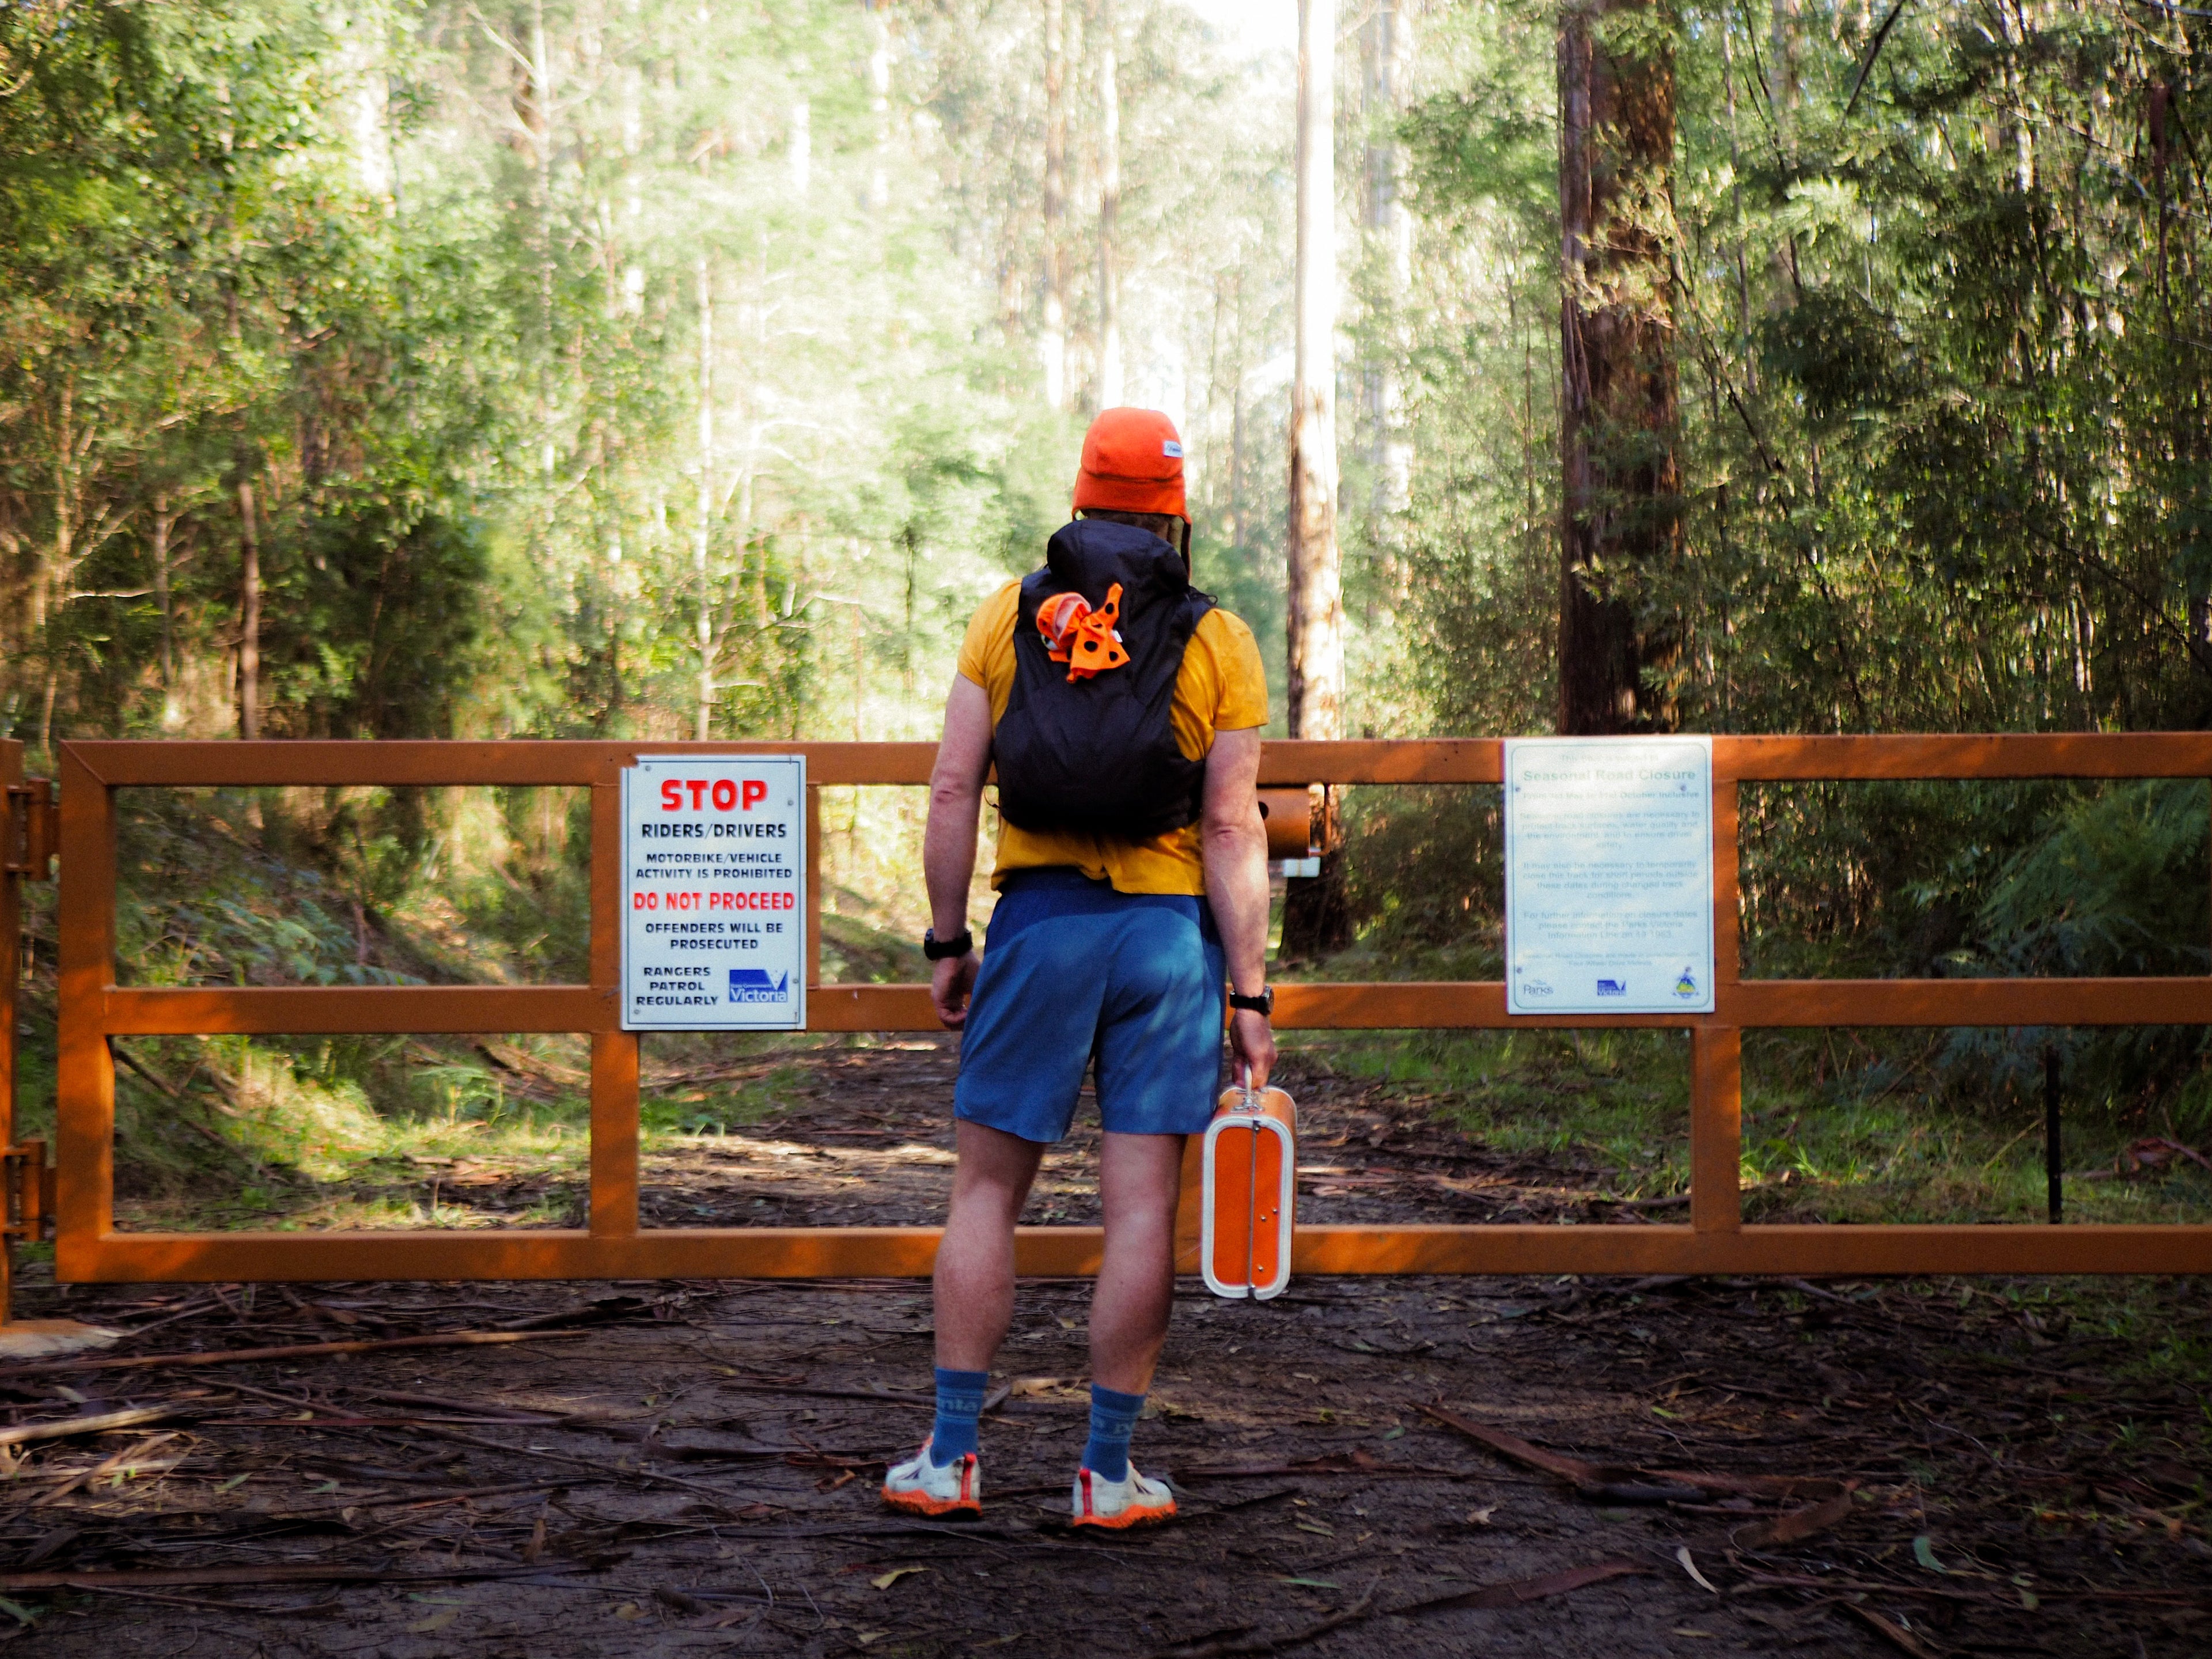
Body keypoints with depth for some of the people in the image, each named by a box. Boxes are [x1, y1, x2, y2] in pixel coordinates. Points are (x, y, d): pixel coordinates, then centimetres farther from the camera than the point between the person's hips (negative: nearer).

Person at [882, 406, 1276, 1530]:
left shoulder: (1009, 617, 5)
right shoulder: (1216, 642, 1)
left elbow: (952, 791, 0)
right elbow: (1232, 829, -5)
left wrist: (948, 943, 6)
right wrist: (1249, 994, -3)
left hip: (1039, 924, 1)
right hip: (1168, 933, -1)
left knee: (987, 1191, 9)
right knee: (1141, 1211, 2)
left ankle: (950, 1457, 7)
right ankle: (1107, 1473, 6)